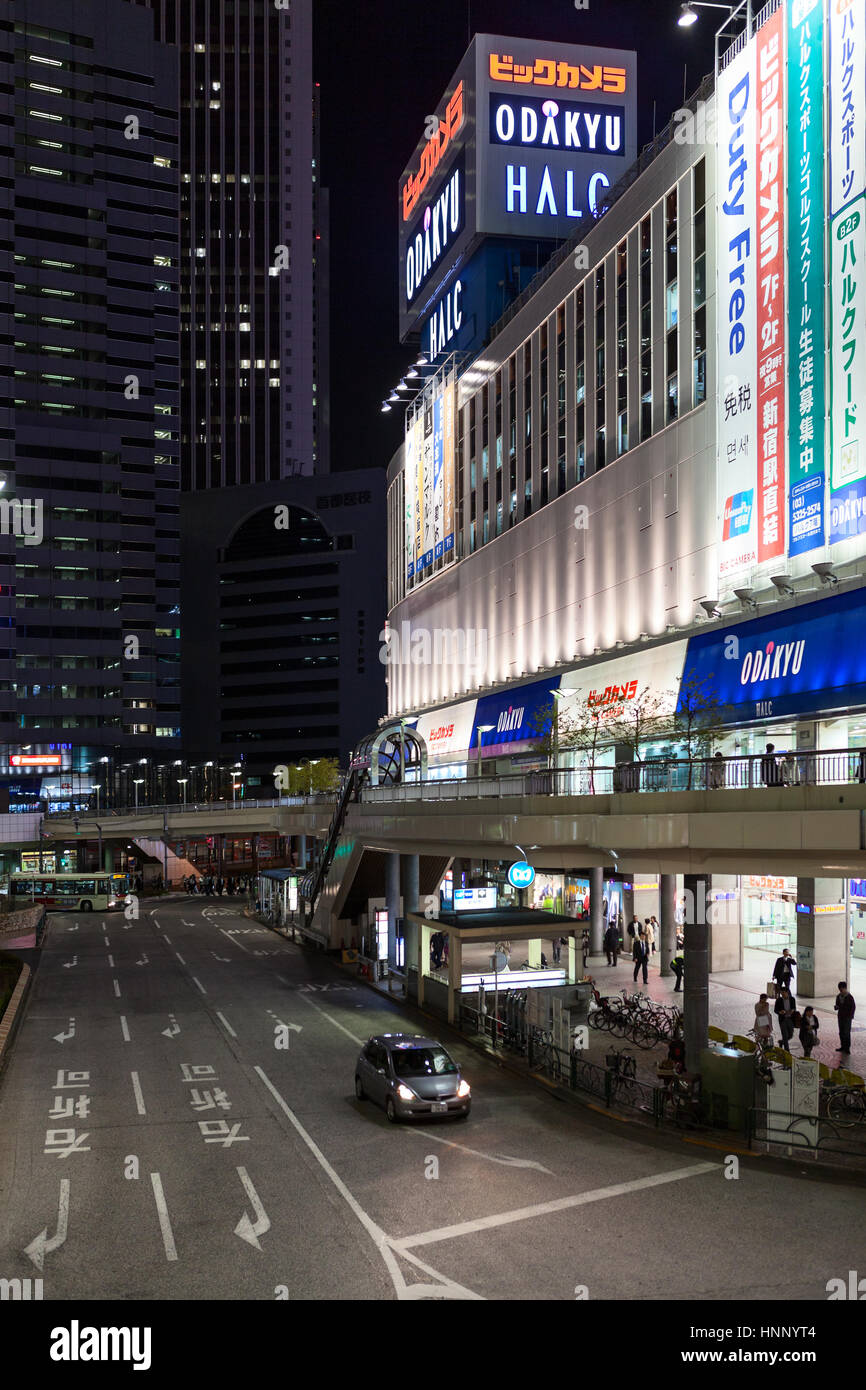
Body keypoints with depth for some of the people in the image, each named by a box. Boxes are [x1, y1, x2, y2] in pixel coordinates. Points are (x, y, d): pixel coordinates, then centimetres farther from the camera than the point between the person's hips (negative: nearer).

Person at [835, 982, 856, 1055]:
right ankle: (843, 1046, 19)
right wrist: (836, 1007, -7)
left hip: (847, 1017, -6)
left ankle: (847, 1047, 1)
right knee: (841, 1032, 9)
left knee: (846, 1033, -6)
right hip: (840, 1016, 6)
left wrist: (850, 1015, -11)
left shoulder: (849, 997, -10)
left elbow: (853, 1007, -6)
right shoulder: (838, 997, 7)